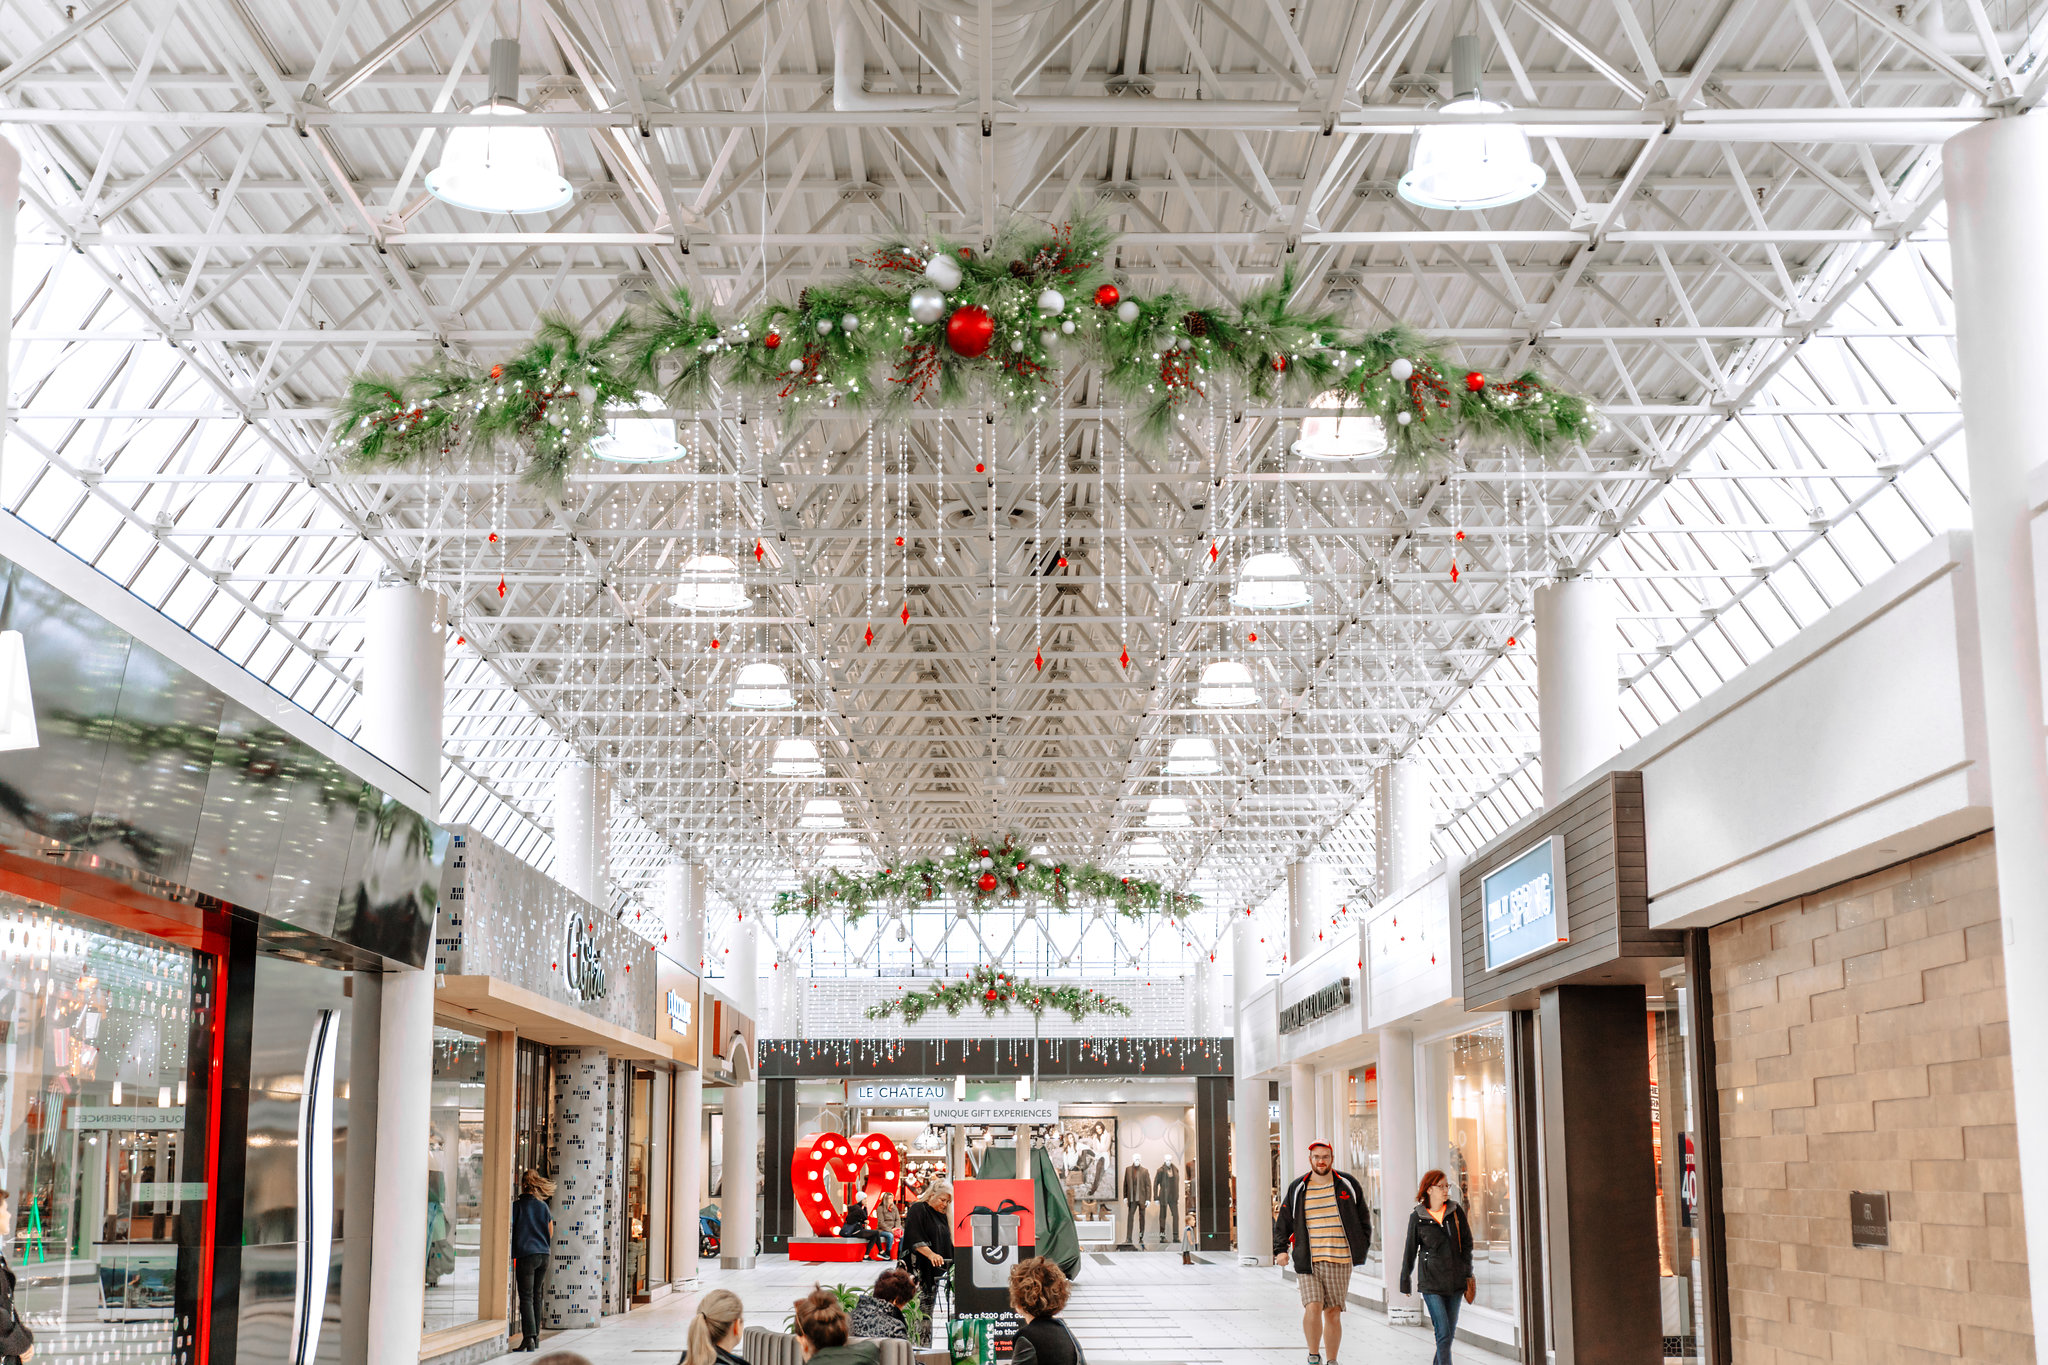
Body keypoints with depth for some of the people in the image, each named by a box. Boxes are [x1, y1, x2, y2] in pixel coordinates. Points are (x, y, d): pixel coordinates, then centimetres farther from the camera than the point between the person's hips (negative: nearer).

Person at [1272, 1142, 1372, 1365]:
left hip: (1339, 1261, 1)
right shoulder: (1297, 1189, 7)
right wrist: (1279, 1249, 4)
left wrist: (1363, 1248, 10)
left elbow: (1363, 1217, 17)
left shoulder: (1348, 1185, 7)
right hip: (1307, 1261, -1)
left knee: (1333, 1313, 4)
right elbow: (1283, 1222, 14)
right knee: (1312, 1308, -15)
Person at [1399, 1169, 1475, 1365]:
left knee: (1450, 1332, 10)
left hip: (1455, 1279, 3)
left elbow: (1467, 1244, 10)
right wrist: (1405, 1281, 10)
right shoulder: (1417, 1218, -2)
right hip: (1431, 1282, -3)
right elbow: (1410, 1251, 5)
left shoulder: (1456, 1212, 4)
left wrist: (1468, 1273, 4)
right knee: (1443, 1333, -11)